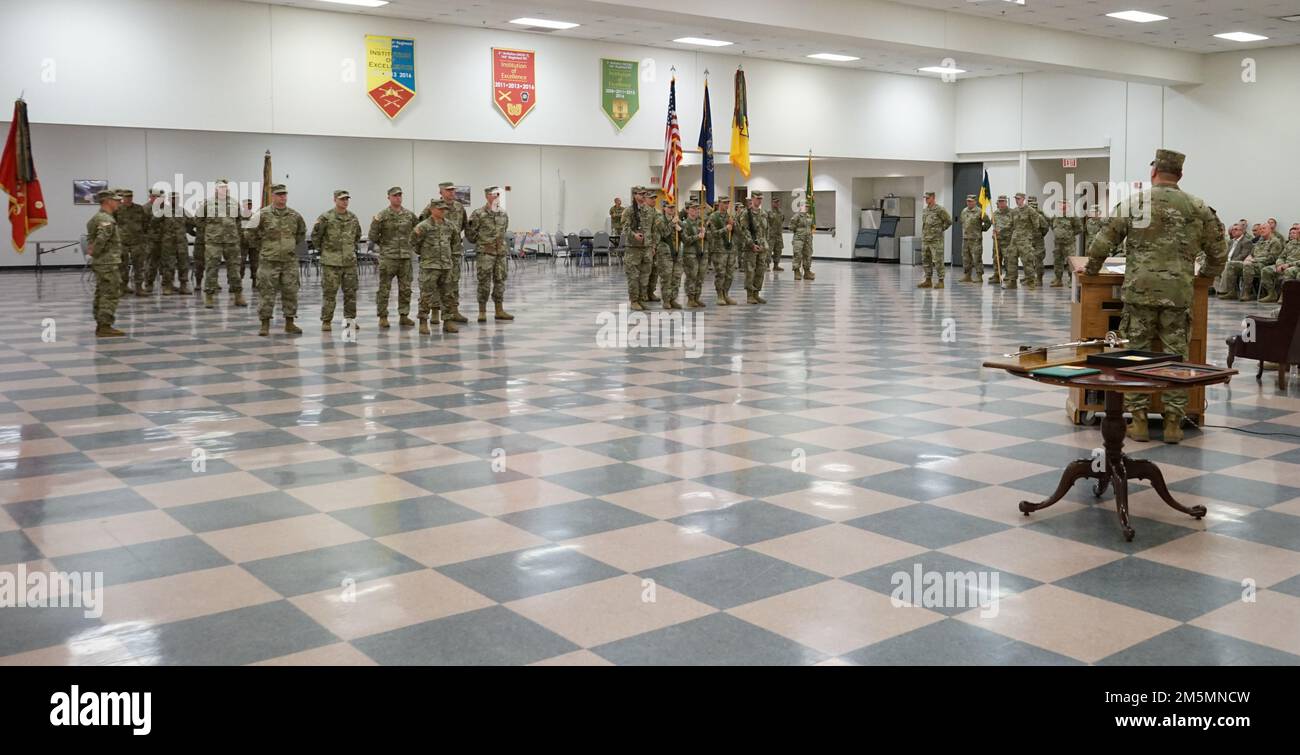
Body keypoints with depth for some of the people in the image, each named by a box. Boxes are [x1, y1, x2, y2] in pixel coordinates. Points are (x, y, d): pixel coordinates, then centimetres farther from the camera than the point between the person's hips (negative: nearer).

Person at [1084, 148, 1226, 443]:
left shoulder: (1133, 202, 2)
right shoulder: (1197, 207, 7)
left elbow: (1103, 242, 0)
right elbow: (1218, 251, 13)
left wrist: (1092, 269, 18)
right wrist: (1207, 274, 32)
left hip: (1139, 290, -1)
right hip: (1179, 293, 1)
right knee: (1176, 356, 6)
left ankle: (1139, 420, 7)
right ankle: (1173, 422, 9)